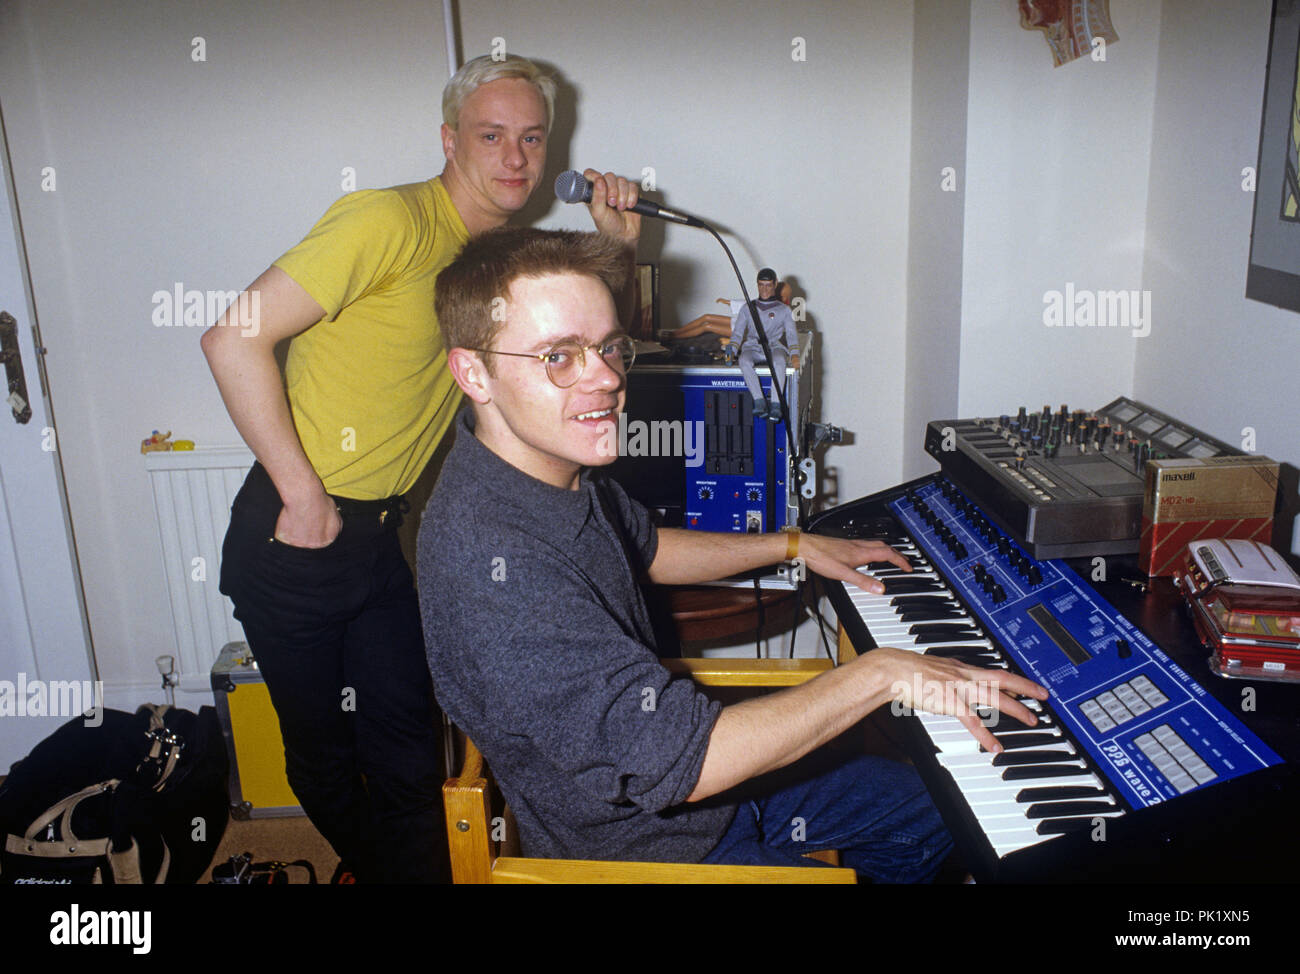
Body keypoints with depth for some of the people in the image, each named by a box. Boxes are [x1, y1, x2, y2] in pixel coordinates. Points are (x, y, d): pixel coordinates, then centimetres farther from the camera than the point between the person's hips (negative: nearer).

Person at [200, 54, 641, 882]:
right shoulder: (390, 221, -17)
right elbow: (234, 337, -23)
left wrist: (620, 246, 2)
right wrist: (304, 498, -20)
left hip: (380, 537, 6)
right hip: (293, 537, -6)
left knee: (409, 757, 8)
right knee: (324, 753, 12)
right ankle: (372, 865, 37)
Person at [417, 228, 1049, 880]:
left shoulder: (560, 463, -6)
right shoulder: (492, 565, -36)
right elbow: (680, 760, -36)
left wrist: (796, 546, 18)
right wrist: (882, 674, -29)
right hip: (639, 851, -8)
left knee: (921, 804, 19)